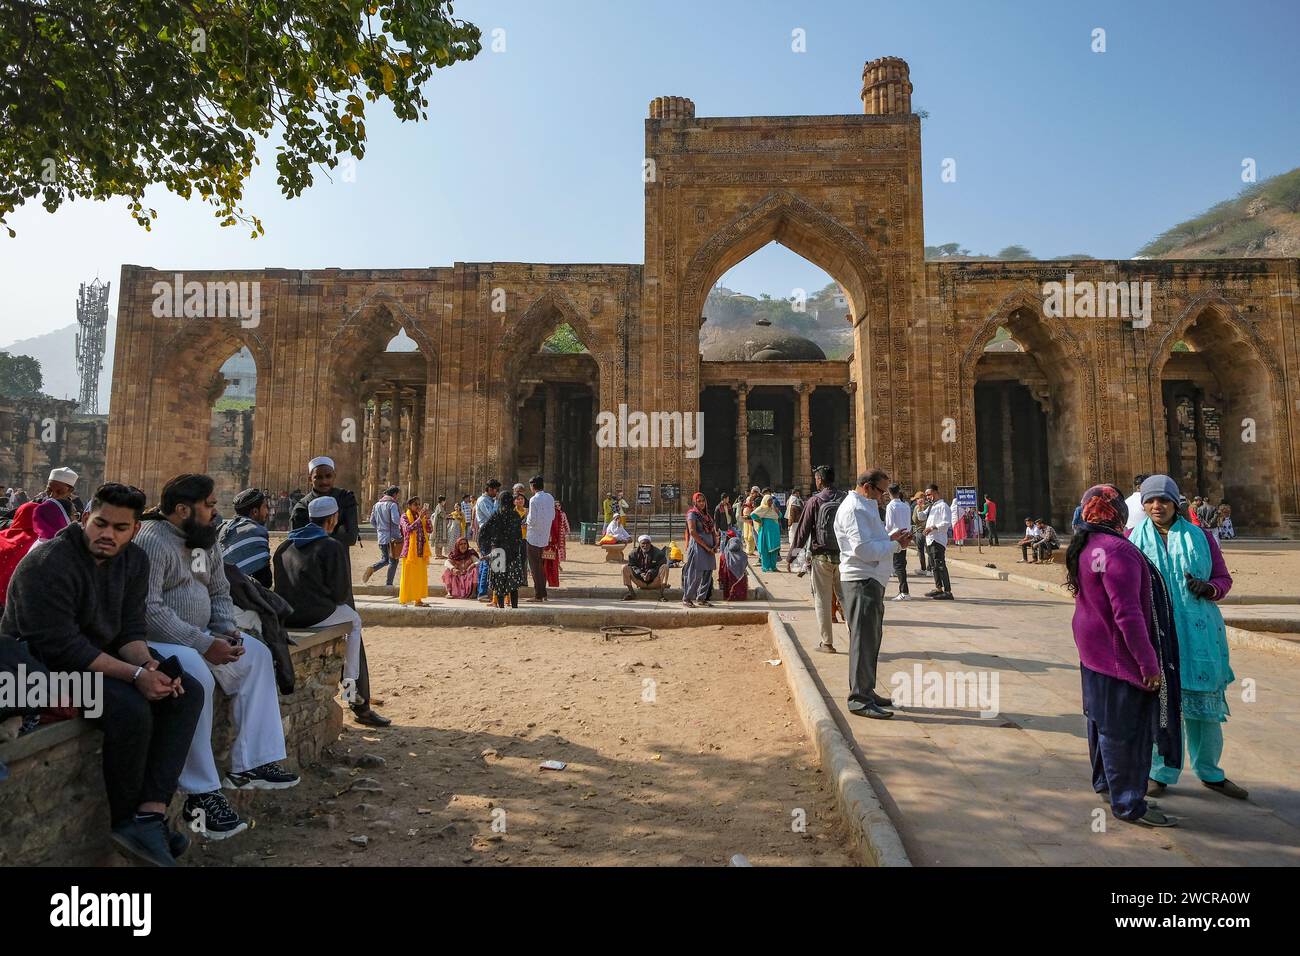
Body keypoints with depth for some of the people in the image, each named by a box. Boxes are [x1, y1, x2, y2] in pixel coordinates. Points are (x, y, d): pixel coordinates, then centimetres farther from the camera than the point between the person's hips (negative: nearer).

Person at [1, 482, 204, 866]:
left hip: (100, 658, 8)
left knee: (188, 692, -11)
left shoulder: (134, 560, 2)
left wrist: (147, 663, -20)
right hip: (42, 667, -8)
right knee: (131, 710, -31)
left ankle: (151, 814, -19)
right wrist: (135, 674, -31)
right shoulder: (49, 565, -20)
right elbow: (62, 645, -26)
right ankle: (124, 821, -7)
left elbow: (131, 627, 2)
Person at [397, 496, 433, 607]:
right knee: (409, 576, -2)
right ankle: (405, 600, 6)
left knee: (420, 576, 9)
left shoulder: (421, 517, 12)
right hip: (410, 551, -5)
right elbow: (408, 529, -21)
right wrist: (419, 519, -24)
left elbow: (430, 530, 4)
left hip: (421, 551, 6)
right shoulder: (405, 517, -3)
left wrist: (427, 517, -8)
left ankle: (418, 600, 16)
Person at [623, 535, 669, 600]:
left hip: (655, 582, -1)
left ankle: (662, 593, -27)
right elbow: (632, 566, -5)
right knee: (625, 567, -16)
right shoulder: (634, 553, 3)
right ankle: (631, 592, -15)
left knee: (665, 567, -24)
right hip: (640, 582, 1)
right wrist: (641, 574, -22)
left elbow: (660, 566, -9)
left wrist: (651, 573, -26)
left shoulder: (658, 553, -2)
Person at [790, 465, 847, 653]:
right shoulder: (846, 500, 2)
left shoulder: (814, 501, -8)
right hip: (844, 555, 3)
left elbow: (802, 530, -7)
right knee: (844, 596, 13)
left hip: (822, 556, -3)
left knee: (823, 599, 6)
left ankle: (827, 643, 10)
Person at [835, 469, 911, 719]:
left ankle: (866, 692, 29)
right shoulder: (854, 509, -15)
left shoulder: (864, 506, 19)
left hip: (872, 580, 11)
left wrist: (891, 538, 7)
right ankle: (859, 699, 0)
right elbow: (863, 549, -23)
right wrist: (896, 545, -14)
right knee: (863, 639, -7)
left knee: (871, 637, 18)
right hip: (862, 580, -11)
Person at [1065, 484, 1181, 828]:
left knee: (1102, 720, 22)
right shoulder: (1117, 550, -24)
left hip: (1093, 651, 10)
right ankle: (1128, 803, 12)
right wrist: (1148, 663, -21)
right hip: (1120, 656, -10)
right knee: (1125, 729, 1)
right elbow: (1127, 613, -26)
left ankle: (1105, 781, 37)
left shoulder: (1085, 547, 6)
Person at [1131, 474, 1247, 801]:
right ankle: (1161, 772, 20)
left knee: (1206, 702, 10)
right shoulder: (1133, 538, 4)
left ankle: (1211, 773, 29)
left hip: (1199, 634, 2)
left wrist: (1209, 588, -11)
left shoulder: (1200, 537, 8)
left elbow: (1224, 578, 10)